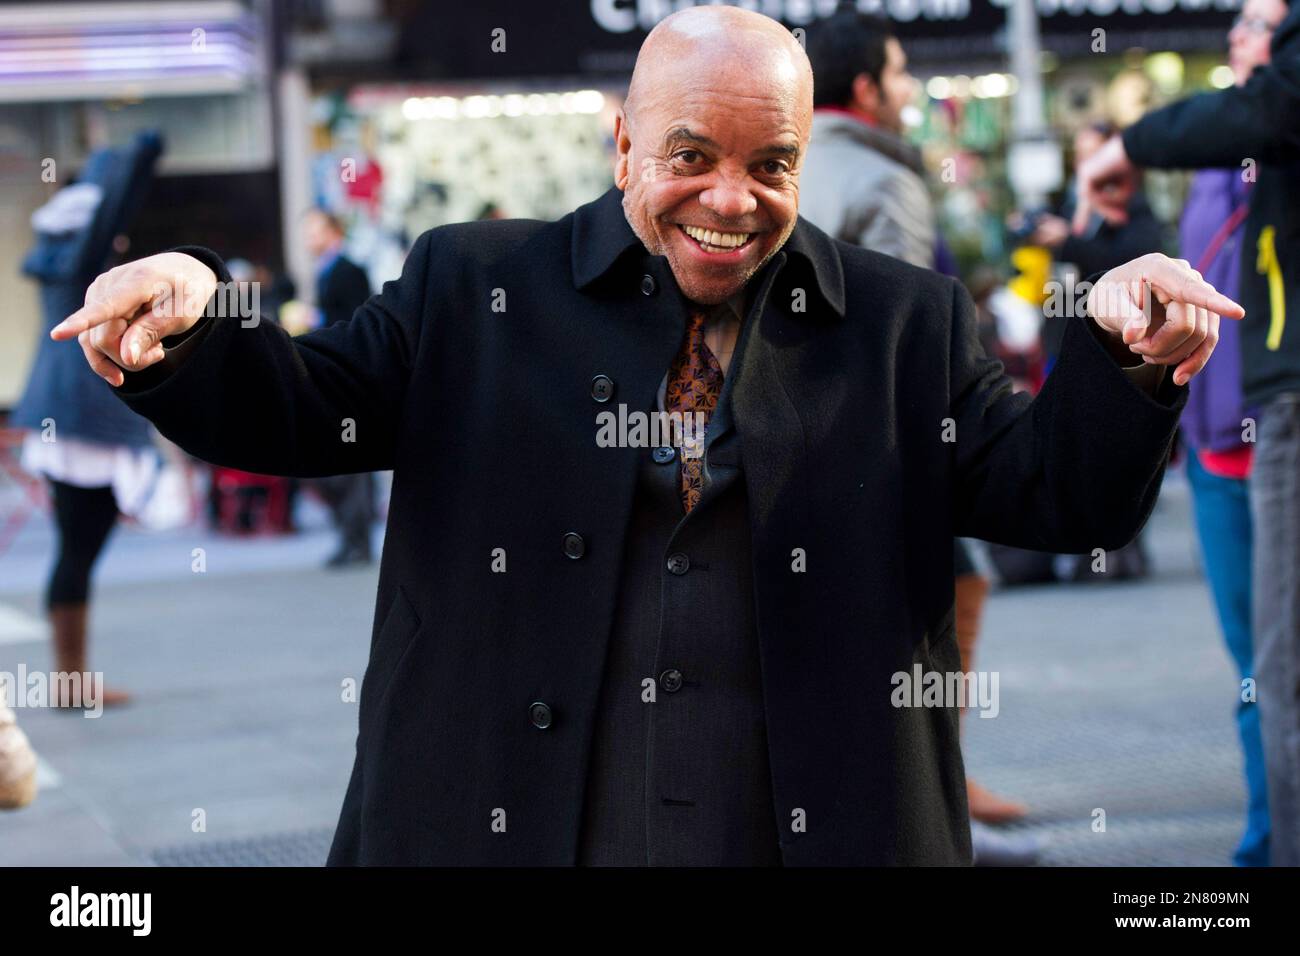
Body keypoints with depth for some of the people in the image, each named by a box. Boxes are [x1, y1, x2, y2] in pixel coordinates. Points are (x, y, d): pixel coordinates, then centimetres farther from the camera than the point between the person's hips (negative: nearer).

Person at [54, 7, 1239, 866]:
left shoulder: (907, 323, 7)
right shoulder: (477, 287, 6)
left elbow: (1066, 495, 4)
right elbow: (298, 408, 5)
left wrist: (1124, 360, -16)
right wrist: (188, 318, -16)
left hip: (815, 834, 1)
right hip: (505, 829, 0)